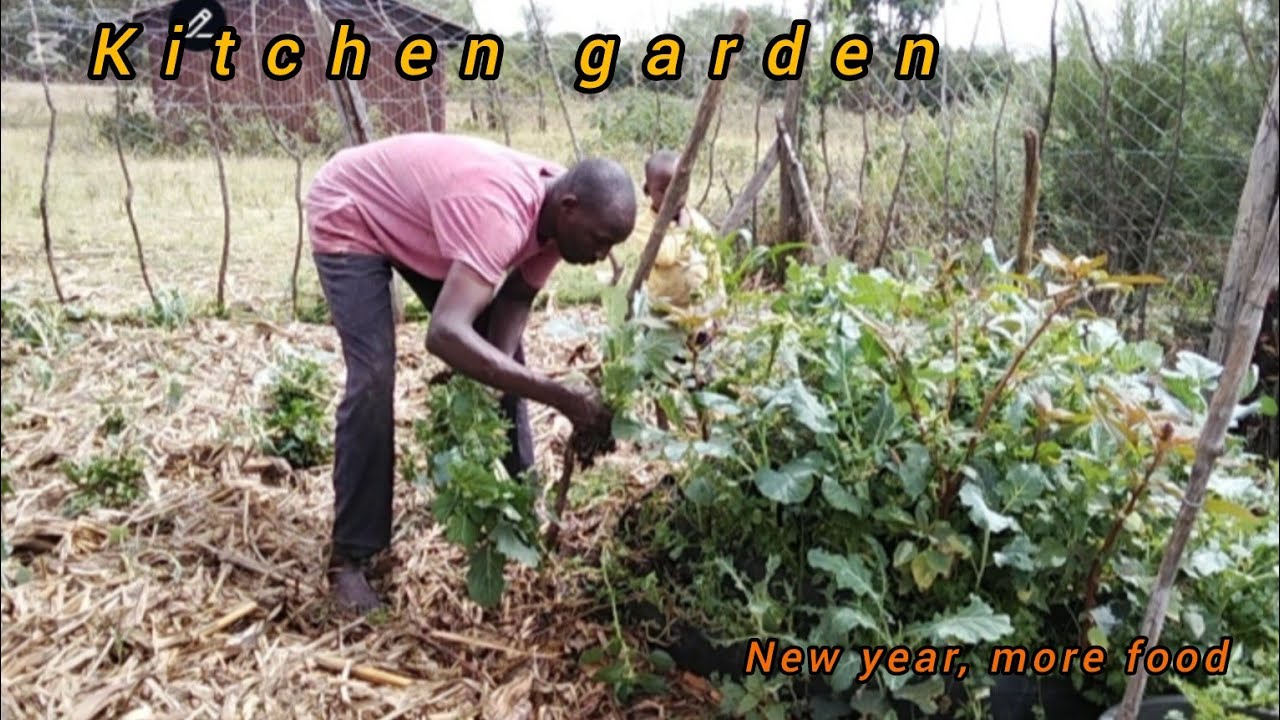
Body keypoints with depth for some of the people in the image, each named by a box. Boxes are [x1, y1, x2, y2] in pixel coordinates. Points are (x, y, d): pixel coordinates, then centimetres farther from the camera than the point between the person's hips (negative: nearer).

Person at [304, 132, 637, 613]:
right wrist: (561, 397, -55)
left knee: (499, 357, 3)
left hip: (418, 219, 8)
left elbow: (515, 300, -7)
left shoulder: (555, 213, -16)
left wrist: (496, 377, -25)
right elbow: (446, 334, -53)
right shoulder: (502, 212, -43)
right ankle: (349, 559, -7)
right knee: (373, 378, -20)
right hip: (350, 214, -8)